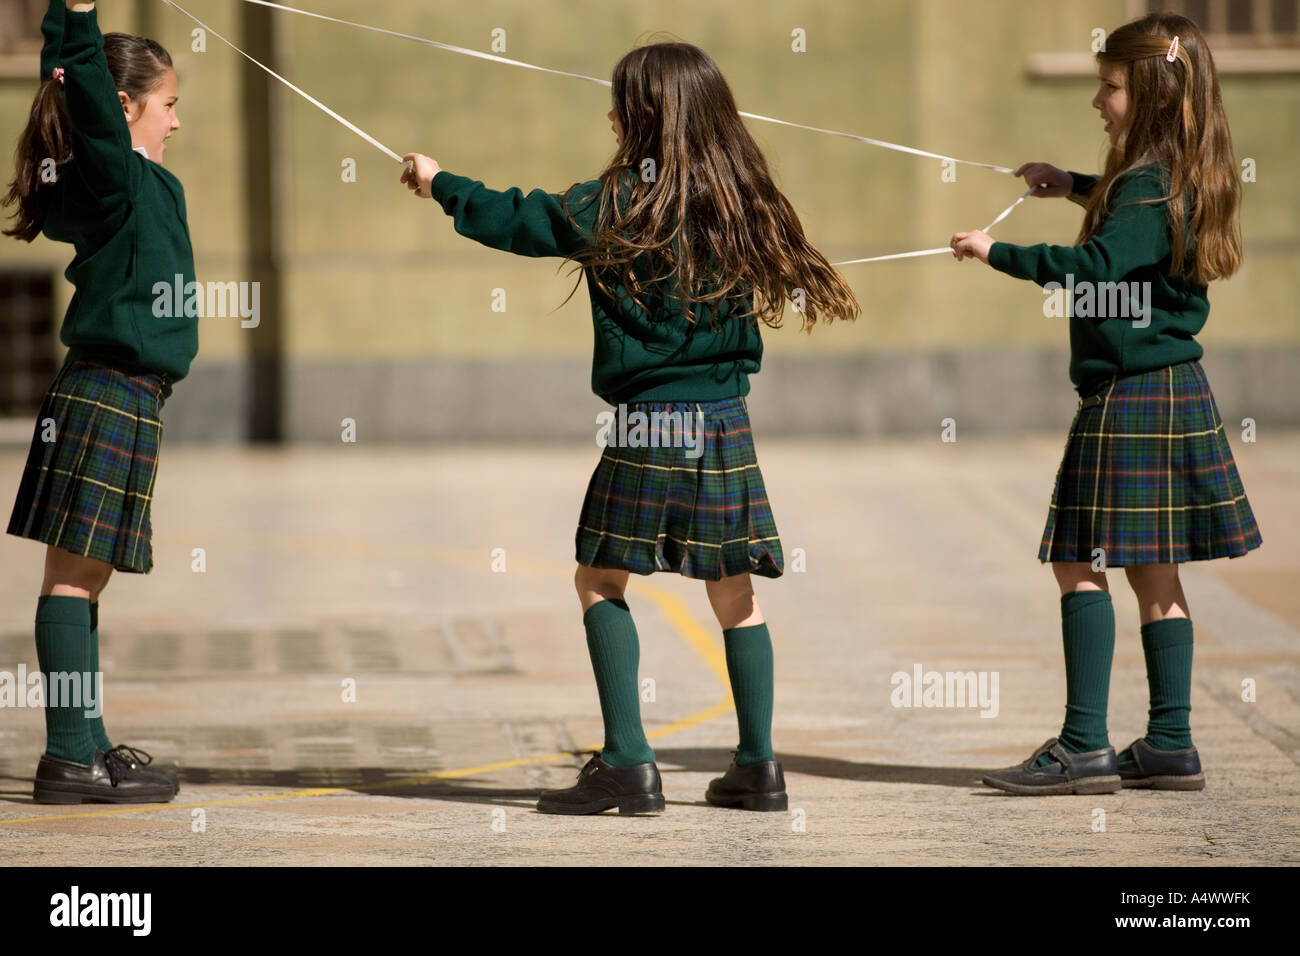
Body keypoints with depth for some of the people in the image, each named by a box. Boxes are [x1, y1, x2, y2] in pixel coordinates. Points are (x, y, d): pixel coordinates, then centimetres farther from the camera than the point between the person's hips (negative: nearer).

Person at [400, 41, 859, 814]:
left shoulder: (620, 204, -7)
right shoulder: (741, 201, 4)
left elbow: (518, 221, 2)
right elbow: (790, 278, 18)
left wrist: (441, 185, 16)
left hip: (646, 426, -4)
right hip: (725, 423, 4)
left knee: (600, 579, 7)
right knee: (734, 591, 10)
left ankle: (628, 763, -1)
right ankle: (758, 766, 9)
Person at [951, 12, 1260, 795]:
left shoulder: (1148, 187, -16)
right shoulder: (1181, 180, 13)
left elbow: (1095, 266, -31)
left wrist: (998, 252, -26)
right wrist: (1077, 187, 31)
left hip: (1130, 397, -10)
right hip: (1172, 390, 10)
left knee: (1081, 561, -7)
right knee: (1152, 571, 11)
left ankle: (1083, 748, -9)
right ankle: (1170, 745, 13)